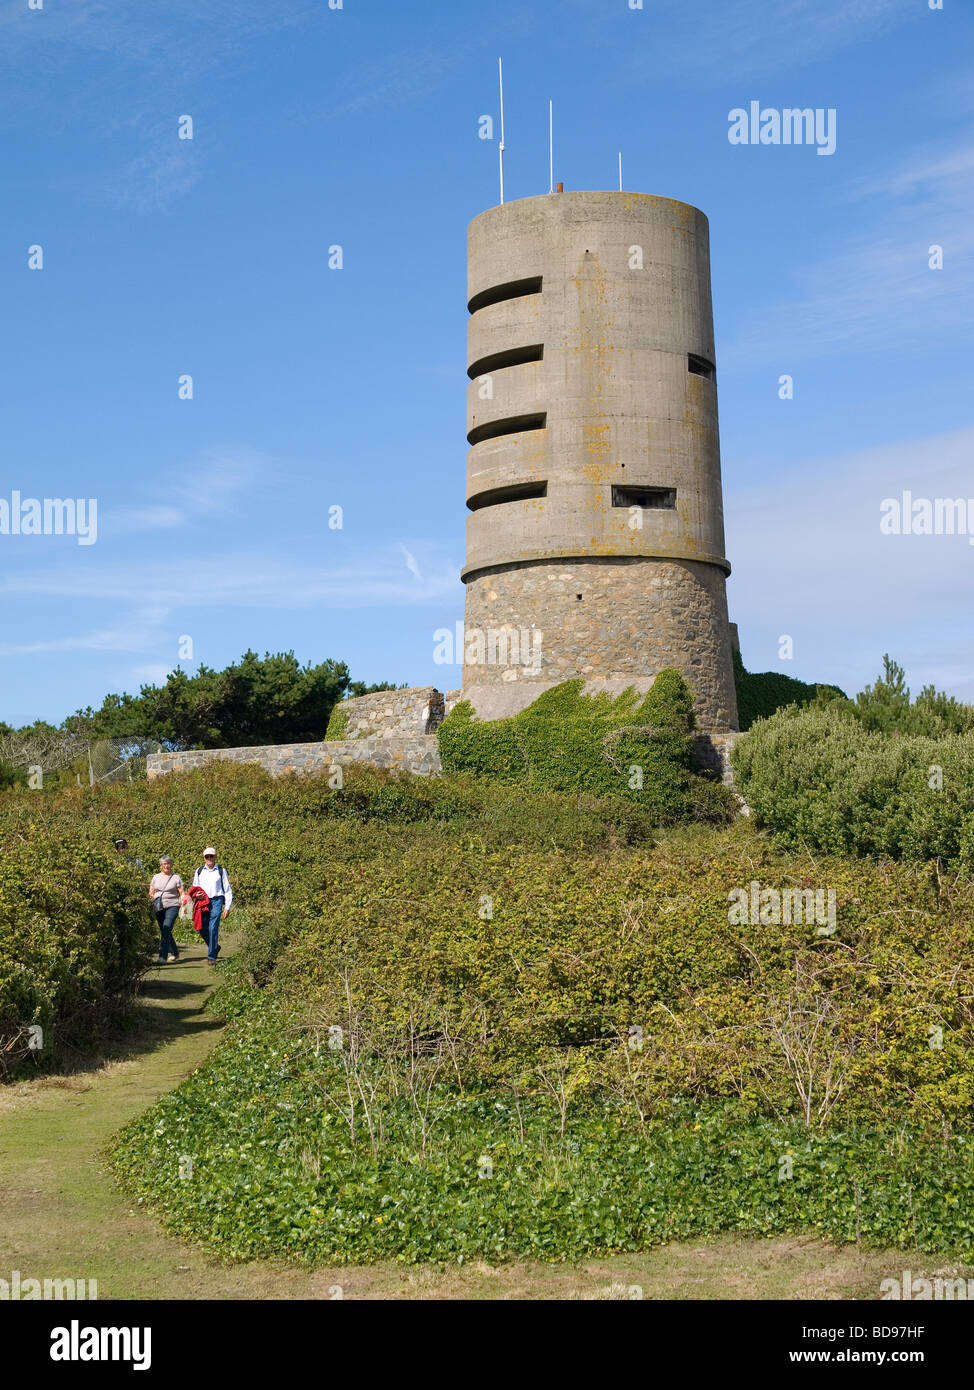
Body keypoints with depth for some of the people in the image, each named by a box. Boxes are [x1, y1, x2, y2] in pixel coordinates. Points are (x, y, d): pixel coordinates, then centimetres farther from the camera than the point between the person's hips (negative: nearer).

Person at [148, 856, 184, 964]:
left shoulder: (176, 878, 7)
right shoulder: (156, 877, 15)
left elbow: (181, 894, 4)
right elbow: (151, 893, 17)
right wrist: (151, 897, -4)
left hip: (172, 906, -4)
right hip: (158, 908, 4)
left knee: (166, 929, -19)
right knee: (164, 931, 9)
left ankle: (163, 957, -24)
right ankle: (175, 953, 28)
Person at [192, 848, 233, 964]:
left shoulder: (221, 871, 8)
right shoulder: (199, 871, 15)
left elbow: (227, 890, 9)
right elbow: (194, 888, 22)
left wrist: (227, 907, 2)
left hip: (216, 901, -3)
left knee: (213, 928, -12)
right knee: (202, 929, -1)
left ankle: (212, 957, -7)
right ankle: (215, 947, 25)